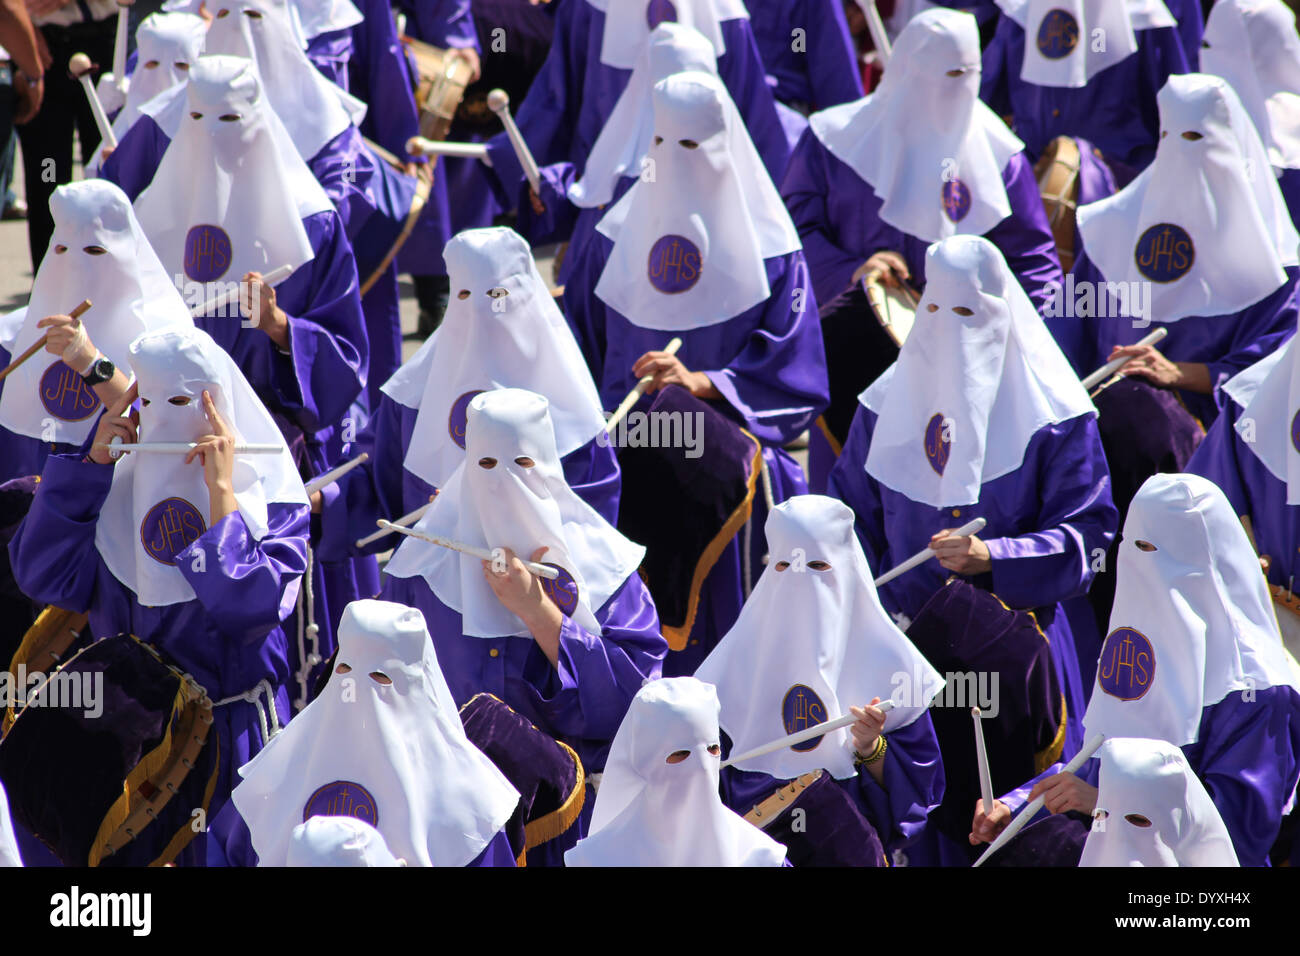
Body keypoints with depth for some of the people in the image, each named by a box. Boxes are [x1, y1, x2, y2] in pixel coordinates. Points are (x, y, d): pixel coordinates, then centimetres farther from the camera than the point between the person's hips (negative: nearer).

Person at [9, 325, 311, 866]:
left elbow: (247, 607, -27)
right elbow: (43, 577, -12)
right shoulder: (123, 483, -1)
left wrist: (220, 492, -24)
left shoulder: (269, 501, -11)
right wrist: (94, 463, -13)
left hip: (230, 734, -3)